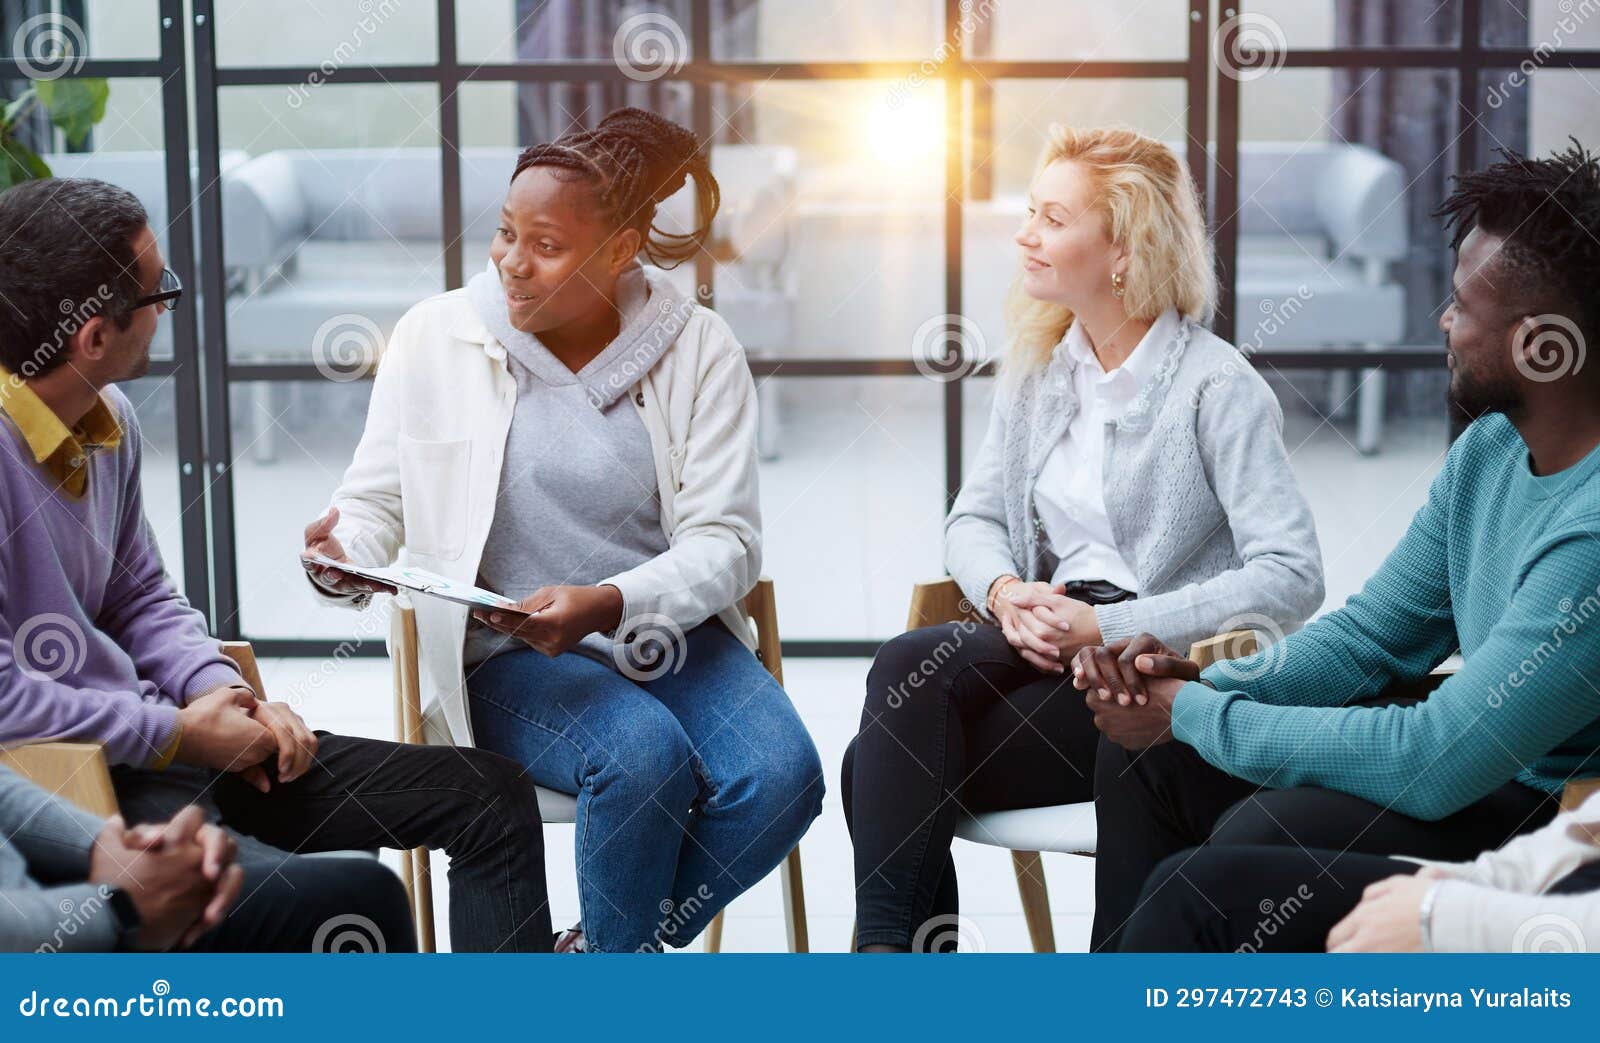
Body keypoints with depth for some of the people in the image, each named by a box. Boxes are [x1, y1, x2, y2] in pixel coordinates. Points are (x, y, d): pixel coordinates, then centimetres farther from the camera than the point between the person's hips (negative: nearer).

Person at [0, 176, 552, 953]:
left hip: (153, 742, 10)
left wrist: (216, 690, 0)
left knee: (489, 797, 4)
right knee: (357, 901, -32)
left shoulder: (107, 419, 8)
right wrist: (178, 732, -15)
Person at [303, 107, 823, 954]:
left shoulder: (697, 348, 0)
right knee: (643, 753, -32)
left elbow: (725, 542, -7)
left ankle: (605, 948, 2)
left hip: (669, 635, 2)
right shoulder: (434, 336, 0)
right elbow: (375, 500, 5)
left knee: (780, 775, -24)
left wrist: (609, 603, -25)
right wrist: (341, 560, -20)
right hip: (505, 659, -2)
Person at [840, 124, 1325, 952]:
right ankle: (888, 941, -16)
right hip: (1048, 650, 6)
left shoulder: (1217, 387, -7)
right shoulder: (1038, 365, 14)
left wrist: (1108, 626, -19)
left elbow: (1291, 577, -15)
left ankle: (886, 940, -19)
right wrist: (1006, 592, -9)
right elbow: (973, 519, 16)